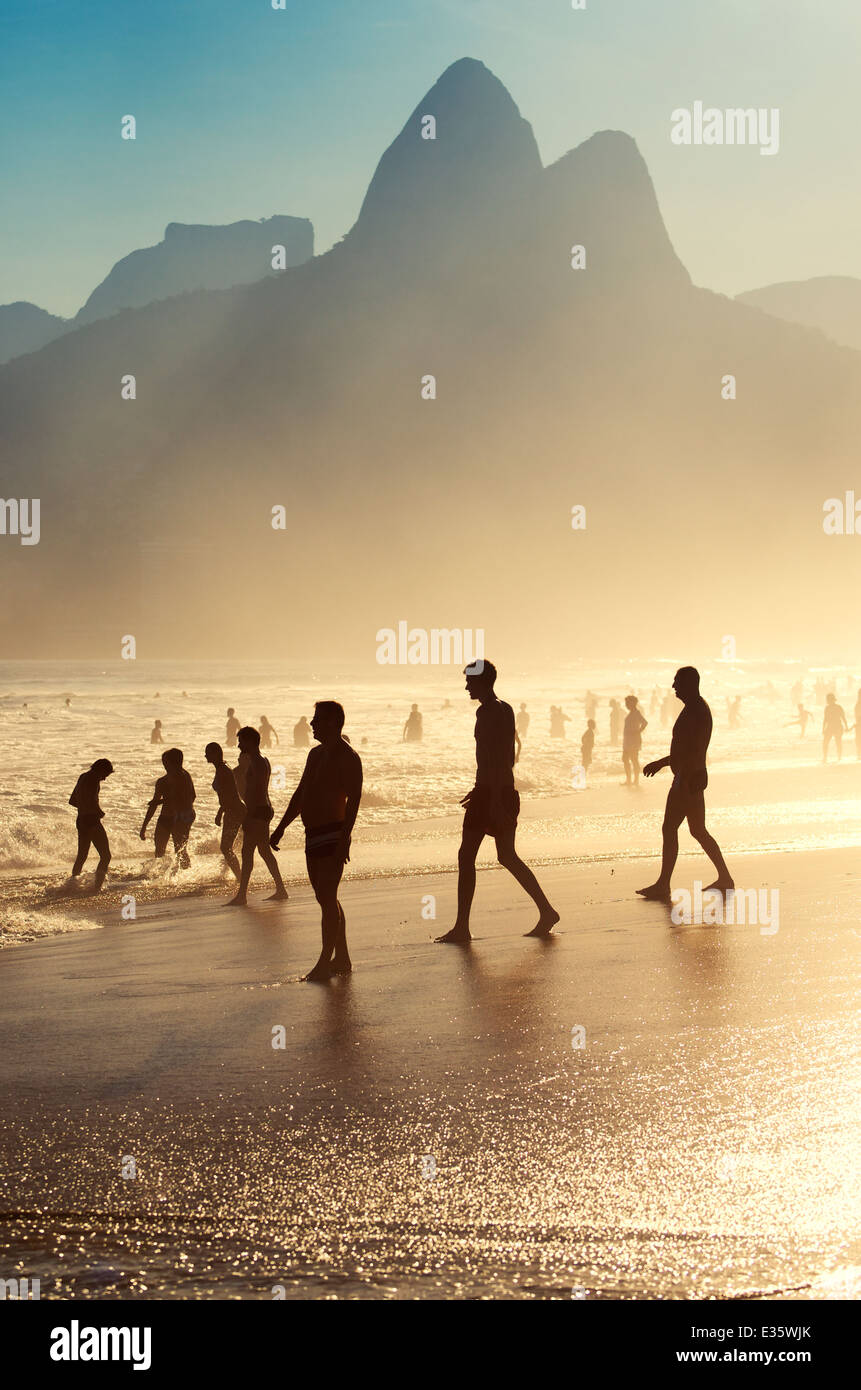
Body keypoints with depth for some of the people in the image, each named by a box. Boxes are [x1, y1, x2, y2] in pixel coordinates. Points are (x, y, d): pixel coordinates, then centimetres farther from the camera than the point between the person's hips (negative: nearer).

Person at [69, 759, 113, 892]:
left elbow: (72, 801, 22)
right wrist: (100, 812, -7)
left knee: (81, 855, 22)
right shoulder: (94, 779, -14)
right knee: (105, 856, -3)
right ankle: (96, 887, -10)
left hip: (81, 820, 9)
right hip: (92, 820, -9)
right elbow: (92, 801, -24)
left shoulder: (82, 777, 15)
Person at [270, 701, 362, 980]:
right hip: (314, 835, 9)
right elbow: (300, 794, 24)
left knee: (327, 897, -11)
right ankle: (342, 959, 19)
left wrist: (344, 838, -26)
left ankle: (326, 962, -9)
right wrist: (281, 828, 23)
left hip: (332, 834, -9)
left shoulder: (347, 756, -10)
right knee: (326, 898, 12)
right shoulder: (316, 754, 18)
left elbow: (354, 799, -18)